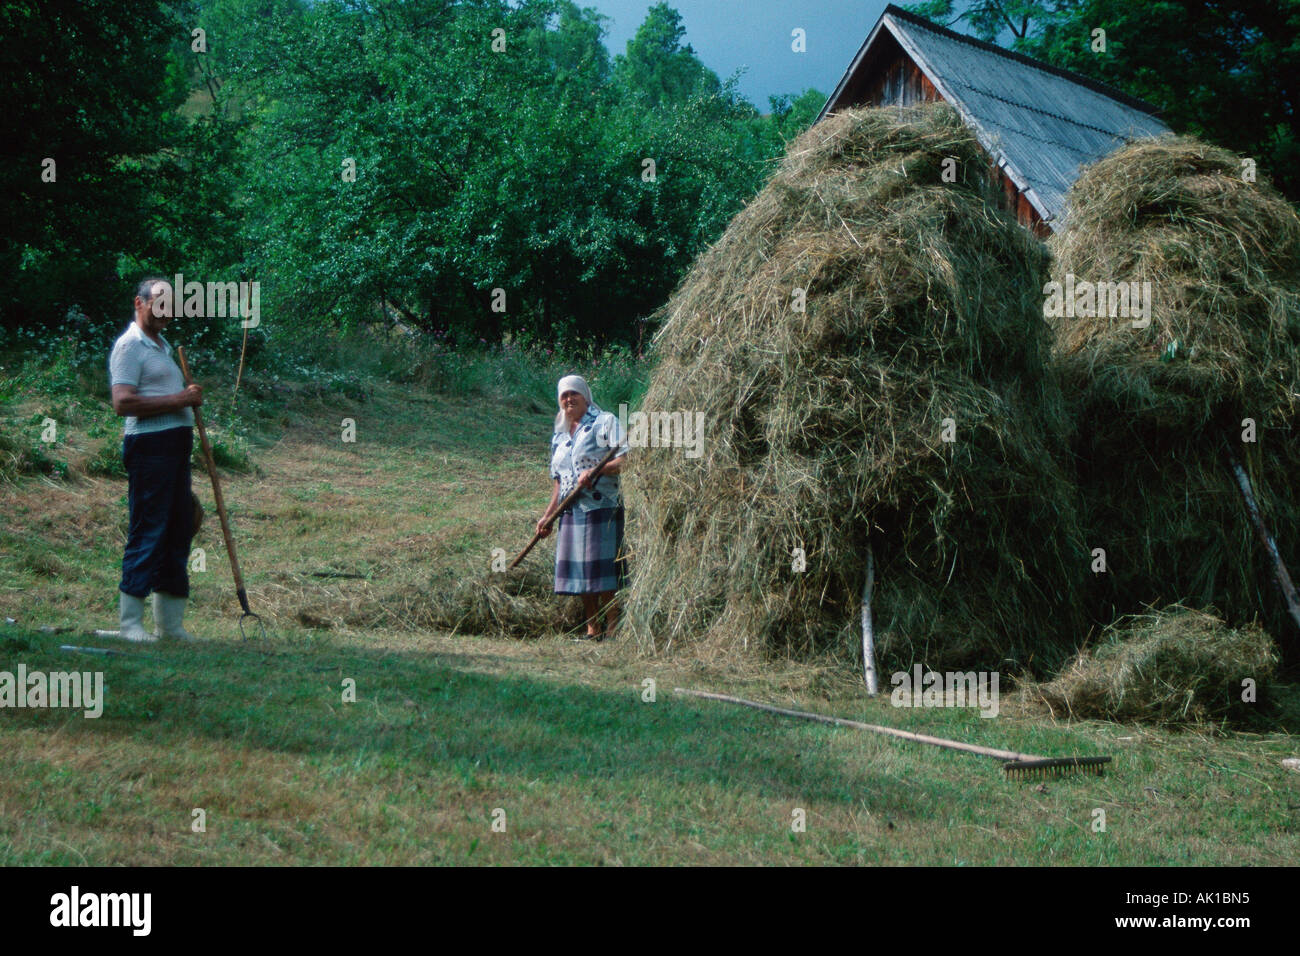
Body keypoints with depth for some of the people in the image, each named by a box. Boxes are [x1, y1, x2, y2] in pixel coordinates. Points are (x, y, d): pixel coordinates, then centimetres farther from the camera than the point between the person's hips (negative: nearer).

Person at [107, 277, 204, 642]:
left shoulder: (163, 346, 23)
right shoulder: (130, 345, -7)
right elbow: (123, 402, -18)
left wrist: (191, 398, 11)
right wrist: (180, 399, -17)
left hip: (175, 446, 10)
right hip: (150, 446, -10)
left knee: (178, 531, 10)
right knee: (147, 532, -9)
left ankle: (170, 622, 16)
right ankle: (130, 623, -4)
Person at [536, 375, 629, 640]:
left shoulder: (605, 422, -1)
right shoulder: (559, 436, 20)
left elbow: (626, 459, -11)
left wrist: (594, 470, -21)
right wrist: (548, 515, 18)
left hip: (602, 508, -7)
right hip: (570, 511, 7)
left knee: (603, 572, -9)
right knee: (580, 573, 6)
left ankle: (612, 630, -6)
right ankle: (592, 630, 12)